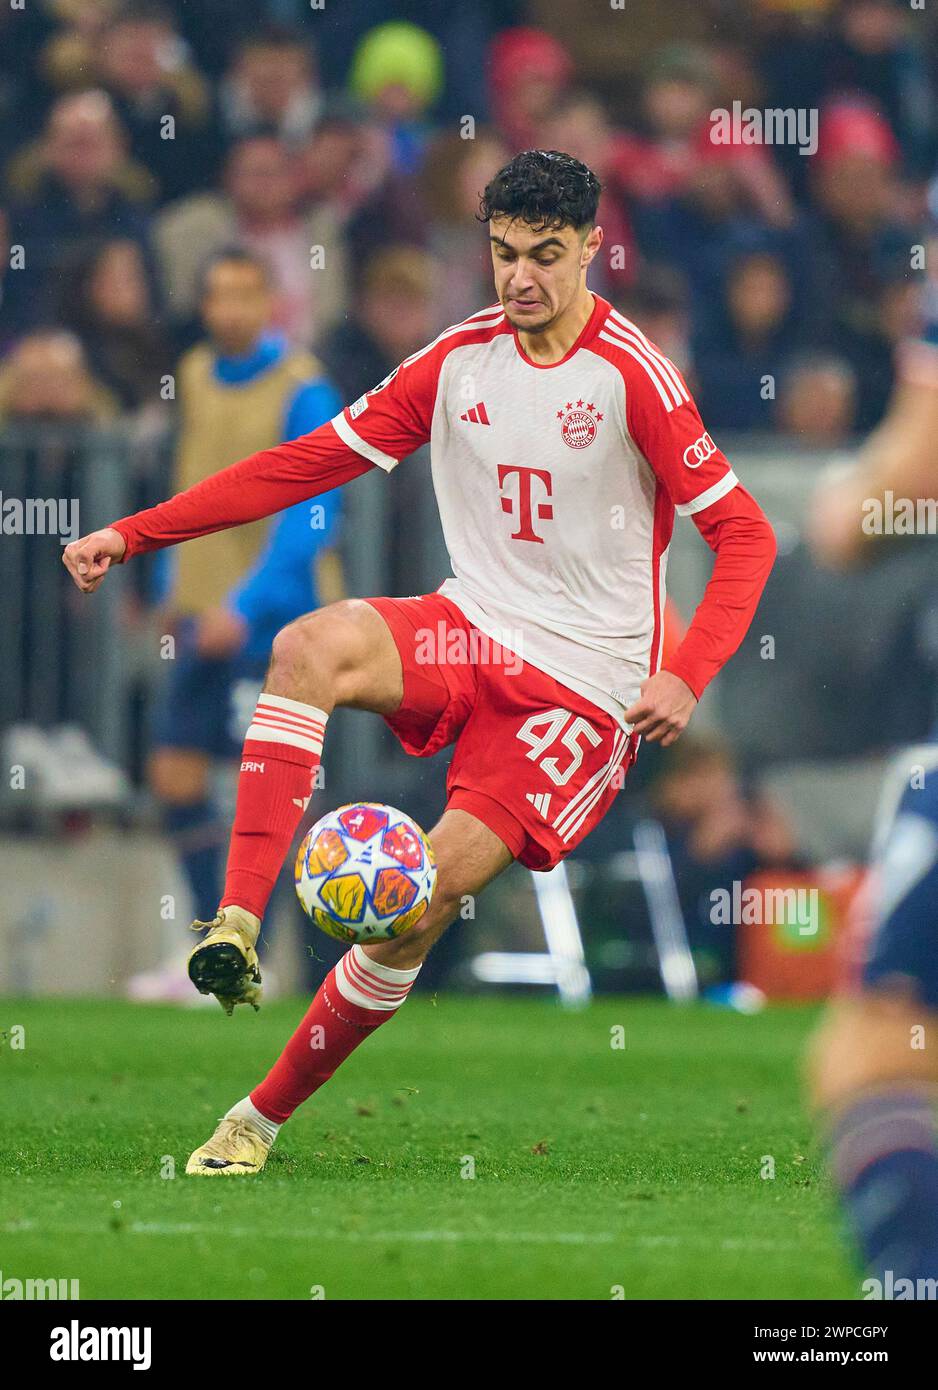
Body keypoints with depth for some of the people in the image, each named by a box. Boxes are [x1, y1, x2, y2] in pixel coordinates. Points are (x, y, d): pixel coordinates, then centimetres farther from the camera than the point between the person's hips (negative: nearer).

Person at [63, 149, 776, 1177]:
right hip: (471, 630, 4)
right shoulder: (460, 359, 5)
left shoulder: (633, 377, -10)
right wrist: (134, 534, 4)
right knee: (309, 647, -29)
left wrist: (686, 677, -22)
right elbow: (308, 463, 8)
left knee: (425, 898, -17)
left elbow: (743, 533, -8)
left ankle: (263, 1117, -5)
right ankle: (237, 924, -34)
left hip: (584, 688, -4)